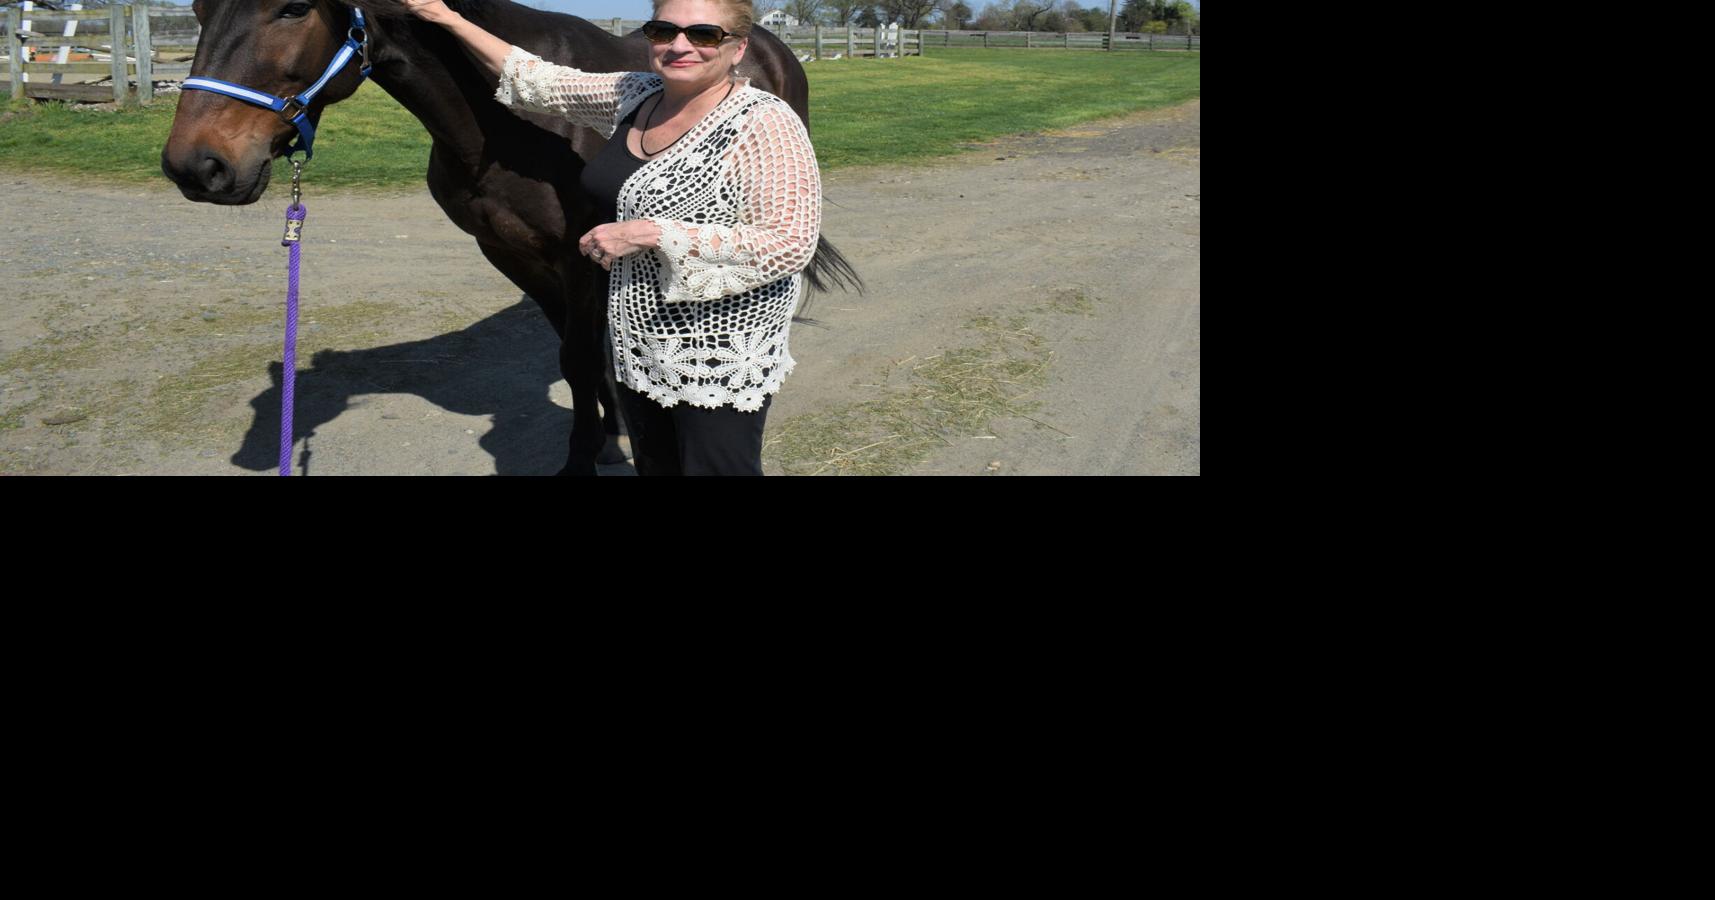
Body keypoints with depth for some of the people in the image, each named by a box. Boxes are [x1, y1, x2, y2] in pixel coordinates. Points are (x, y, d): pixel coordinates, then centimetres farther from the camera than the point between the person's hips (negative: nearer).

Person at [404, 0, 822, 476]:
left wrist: (648, 233, -25)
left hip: (718, 363, -7)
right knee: (654, 467, 20)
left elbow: (789, 244, -25)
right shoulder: (637, 97, 4)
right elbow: (539, 82, 16)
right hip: (639, 348, 8)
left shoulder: (764, 123, -18)